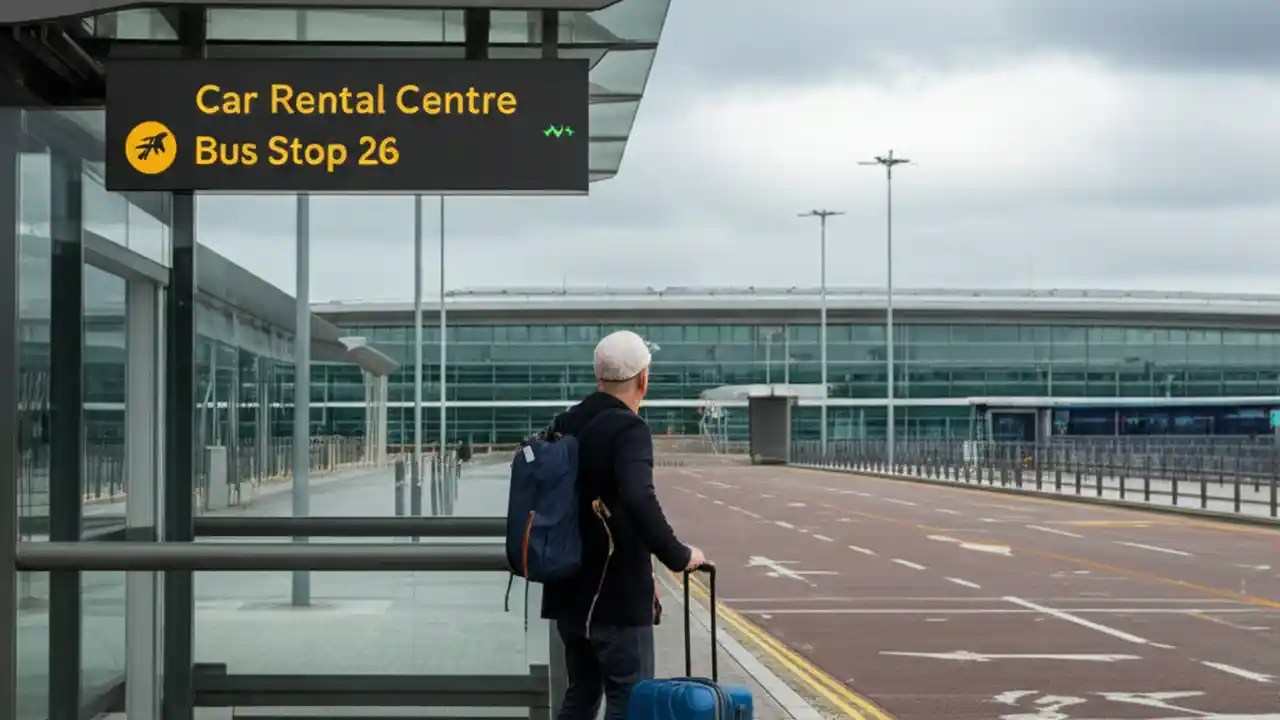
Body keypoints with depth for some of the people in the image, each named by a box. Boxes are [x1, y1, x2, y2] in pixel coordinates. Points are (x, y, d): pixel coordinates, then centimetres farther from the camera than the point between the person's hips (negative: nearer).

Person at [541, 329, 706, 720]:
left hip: (569, 589, 8)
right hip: (616, 595, -8)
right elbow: (639, 500, -30)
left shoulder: (565, 425, 9)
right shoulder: (628, 429, -16)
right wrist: (678, 556, -21)